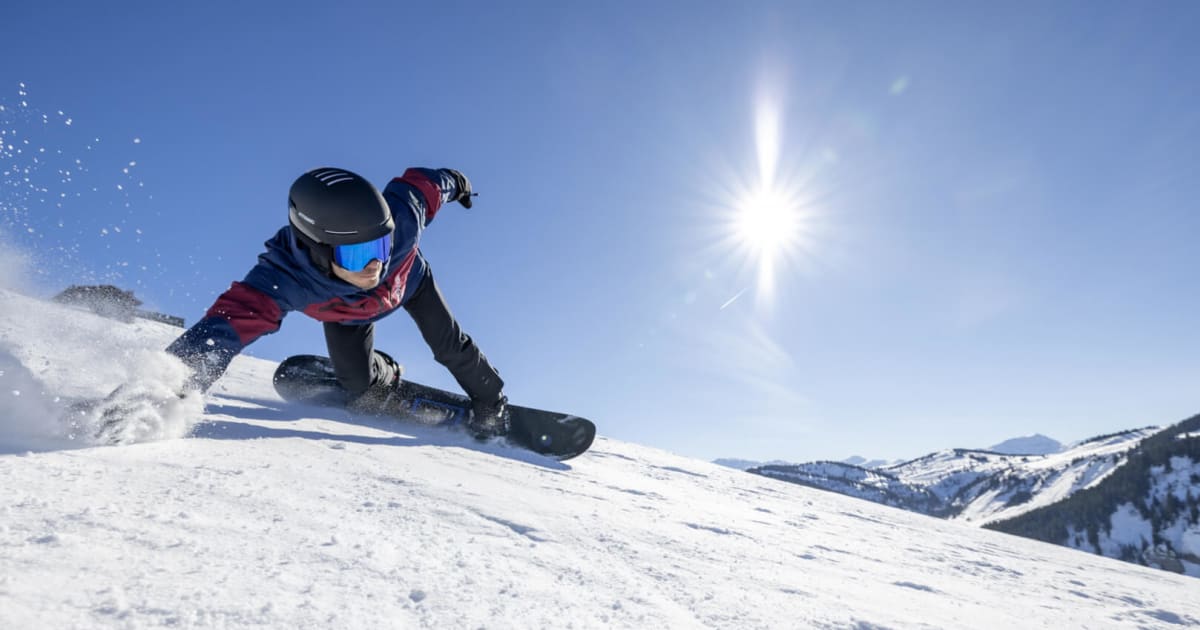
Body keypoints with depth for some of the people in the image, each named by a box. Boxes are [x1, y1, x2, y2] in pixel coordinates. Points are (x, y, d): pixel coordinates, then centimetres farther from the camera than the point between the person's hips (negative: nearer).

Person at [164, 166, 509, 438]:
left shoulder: (401, 220, -44)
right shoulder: (286, 276, -47)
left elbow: (420, 182, -23)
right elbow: (231, 317, -57)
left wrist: (454, 181, 1)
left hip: (409, 278, 1)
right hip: (346, 315, 0)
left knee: (449, 345, 0)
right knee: (360, 386, -8)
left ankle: (491, 402, 29)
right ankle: (385, 377, 30)